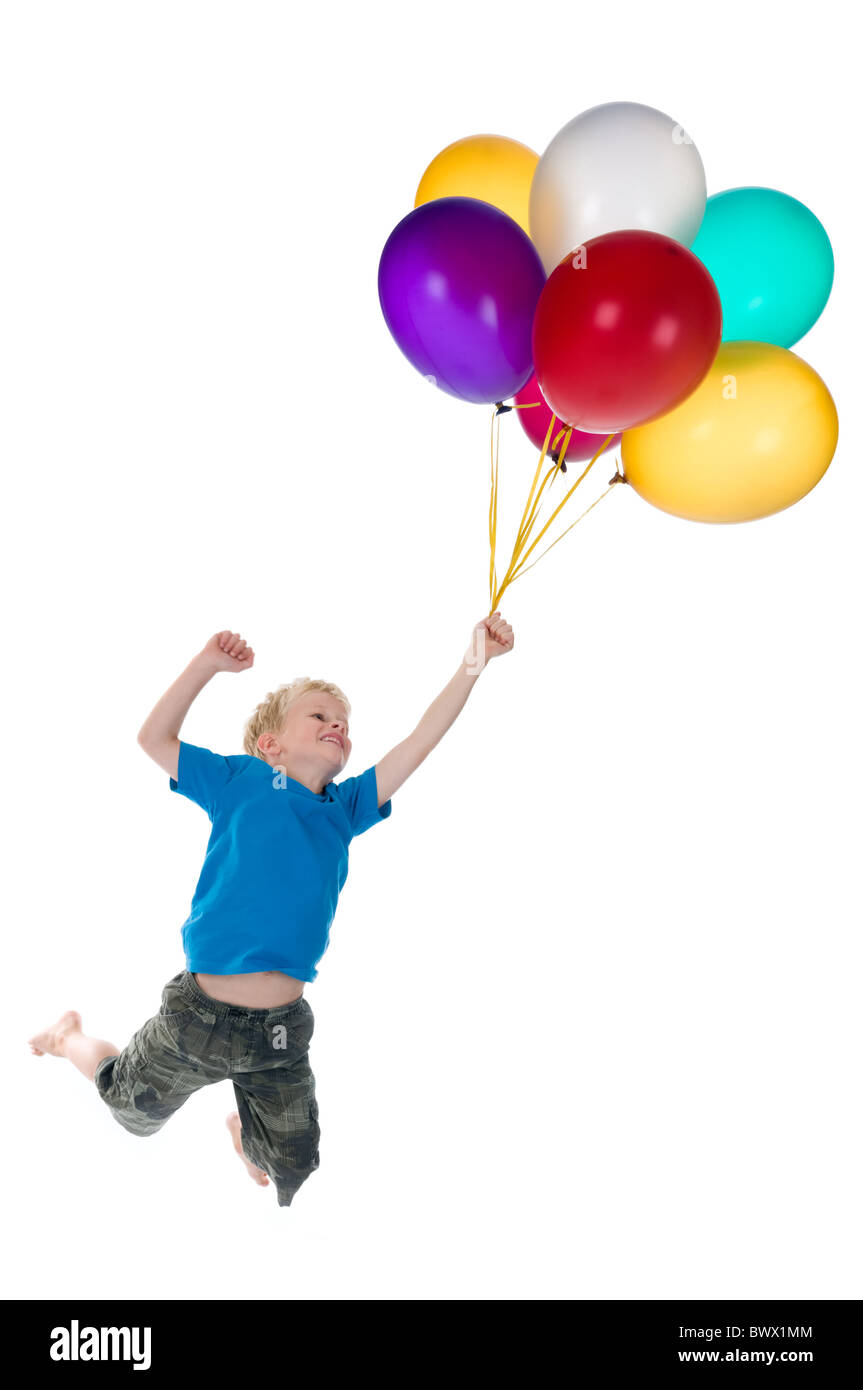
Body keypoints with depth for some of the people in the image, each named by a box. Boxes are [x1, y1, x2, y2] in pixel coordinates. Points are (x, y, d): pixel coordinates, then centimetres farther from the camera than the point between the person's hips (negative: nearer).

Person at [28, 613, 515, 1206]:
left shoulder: (345, 806, 7)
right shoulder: (241, 780, -1)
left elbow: (420, 743, 2)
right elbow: (155, 739, -2)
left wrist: (473, 666, -4)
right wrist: (208, 663, -8)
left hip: (281, 1029, 3)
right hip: (199, 1013, -3)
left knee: (293, 1169, 13)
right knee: (135, 1110, 21)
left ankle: (244, 1133, 47)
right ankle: (73, 1039, 50)